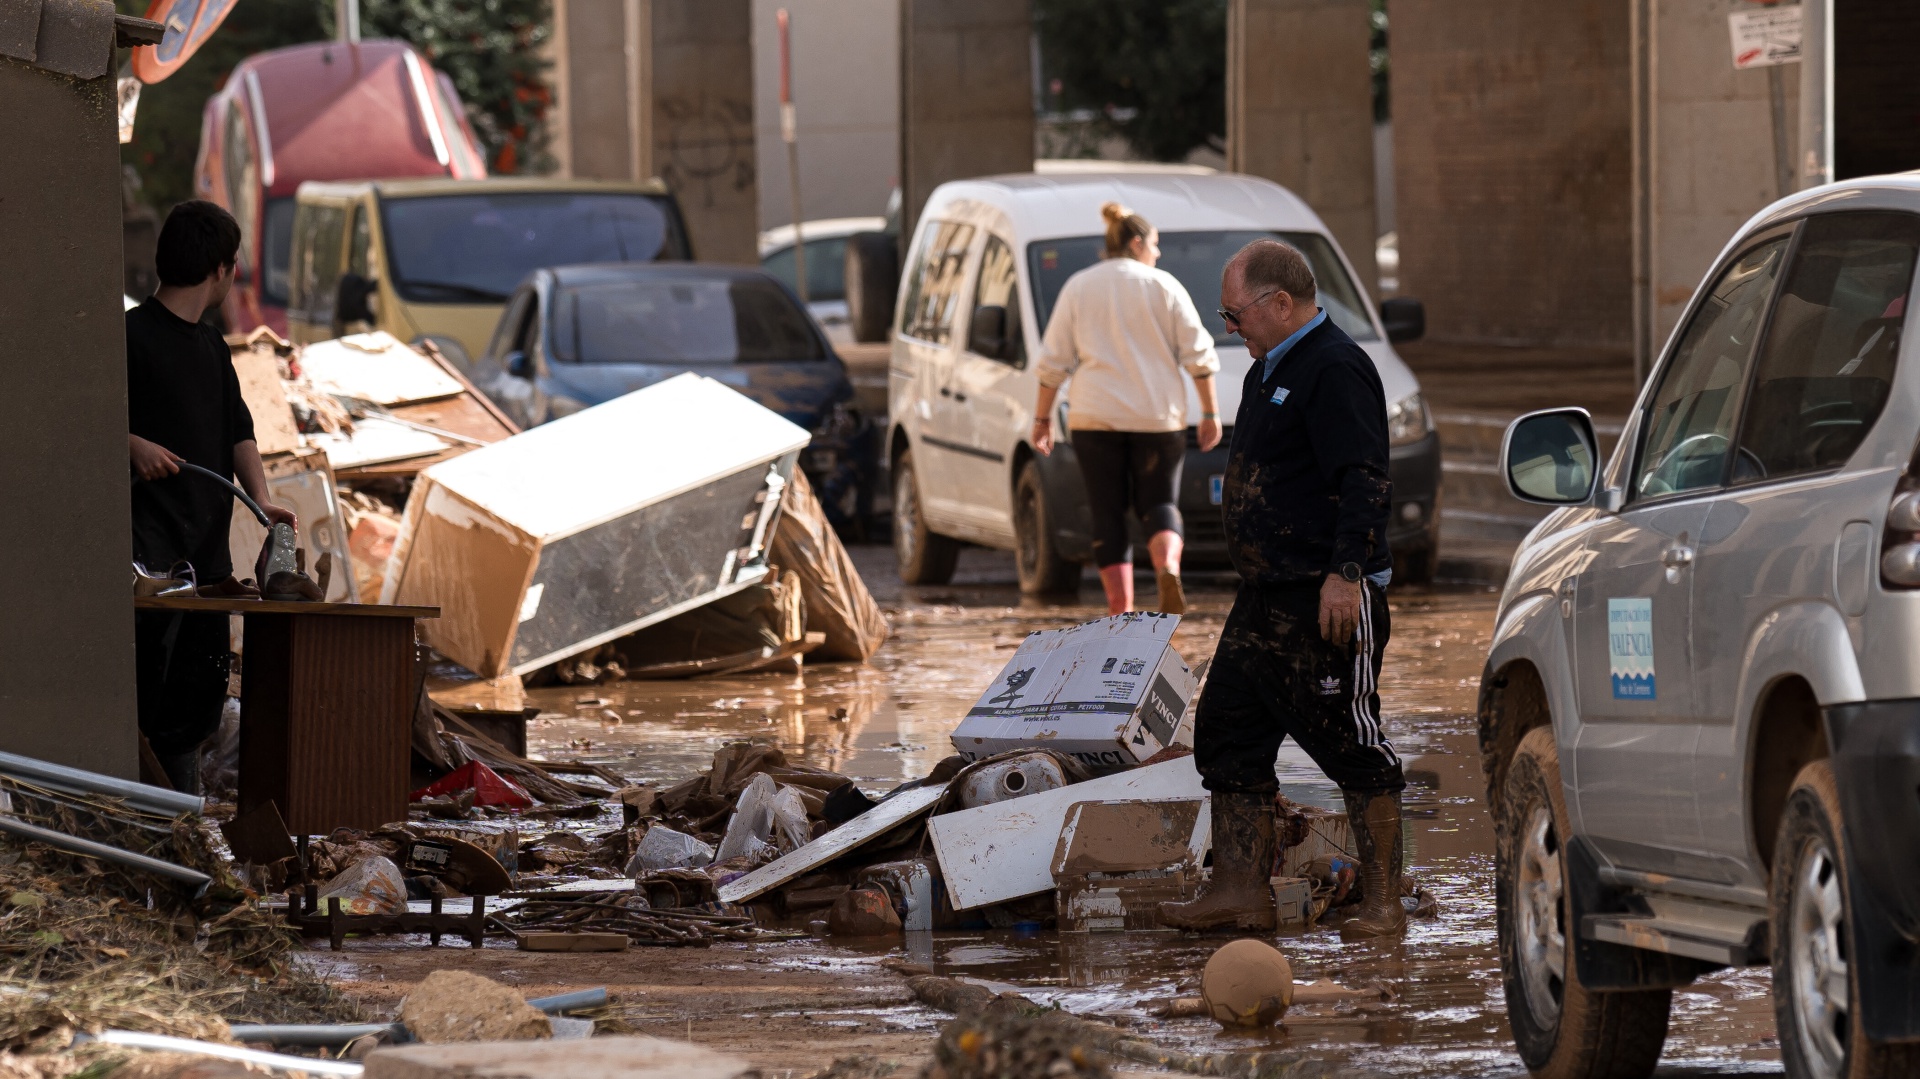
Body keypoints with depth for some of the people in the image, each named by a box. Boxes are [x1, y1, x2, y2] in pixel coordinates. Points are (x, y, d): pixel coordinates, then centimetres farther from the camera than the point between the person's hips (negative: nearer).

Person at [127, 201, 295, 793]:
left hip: (208, 541, 8)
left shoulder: (212, 346, 19)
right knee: (146, 677, -13)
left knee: (201, 682, 10)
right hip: (151, 541, -8)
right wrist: (132, 445, -22)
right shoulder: (132, 335, -5)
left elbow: (238, 429, 13)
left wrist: (261, 499, -3)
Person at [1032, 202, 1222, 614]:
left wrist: (1043, 417, 9)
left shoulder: (1078, 287, 6)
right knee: (1159, 504, 9)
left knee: (1108, 514, 5)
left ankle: (1120, 609, -2)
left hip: (1095, 418, 1)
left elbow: (1054, 360, 2)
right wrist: (1210, 413, 5)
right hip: (1159, 417, -1)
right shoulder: (1163, 286, 2)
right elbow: (1198, 355, -1)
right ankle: (1168, 568, -22)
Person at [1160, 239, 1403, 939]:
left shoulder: (1335, 370, -14)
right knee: (1227, 731, 9)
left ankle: (1382, 905, -1)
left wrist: (1345, 573, -27)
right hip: (1266, 595, 11)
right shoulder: (1270, 369, 18)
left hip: (1328, 600, -11)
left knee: (1351, 745, -5)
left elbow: (1365, 482, -21)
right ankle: (1240, 892, 14)